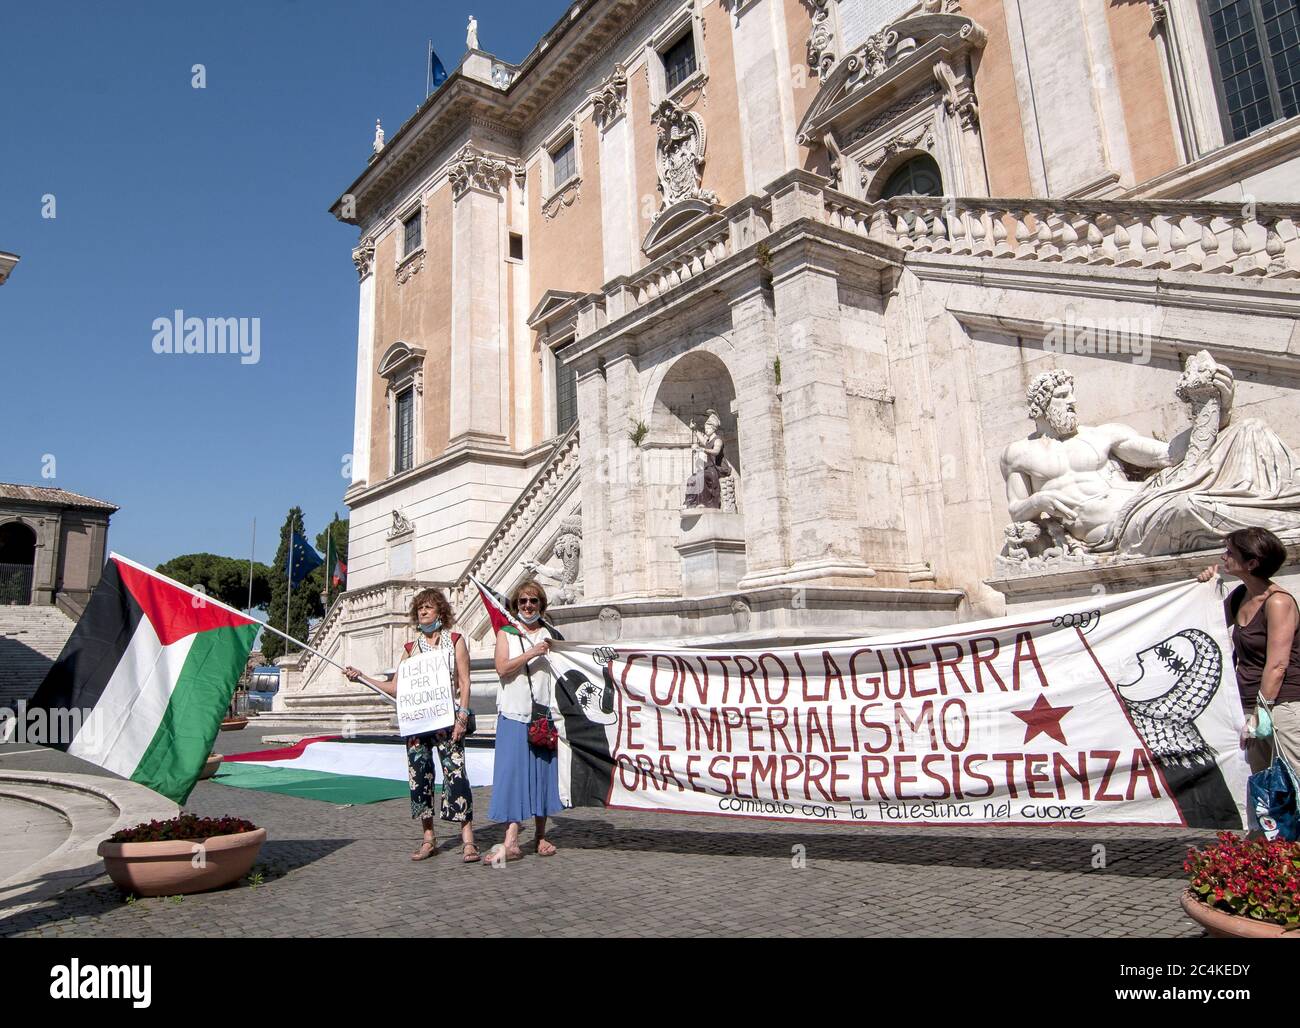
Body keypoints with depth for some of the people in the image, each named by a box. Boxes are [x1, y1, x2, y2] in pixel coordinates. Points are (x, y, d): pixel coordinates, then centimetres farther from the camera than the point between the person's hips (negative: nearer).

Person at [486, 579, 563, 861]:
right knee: (513, 772, -7)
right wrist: (532, 653, -14)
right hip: (514, 713, -2)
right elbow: (502, 668, -8)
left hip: (544, 714, 2)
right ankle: (511, 842, -7)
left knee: (543, 773, 5)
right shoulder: (505, 634, 8)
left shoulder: (551, 635, 14)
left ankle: (541, 837, 17)